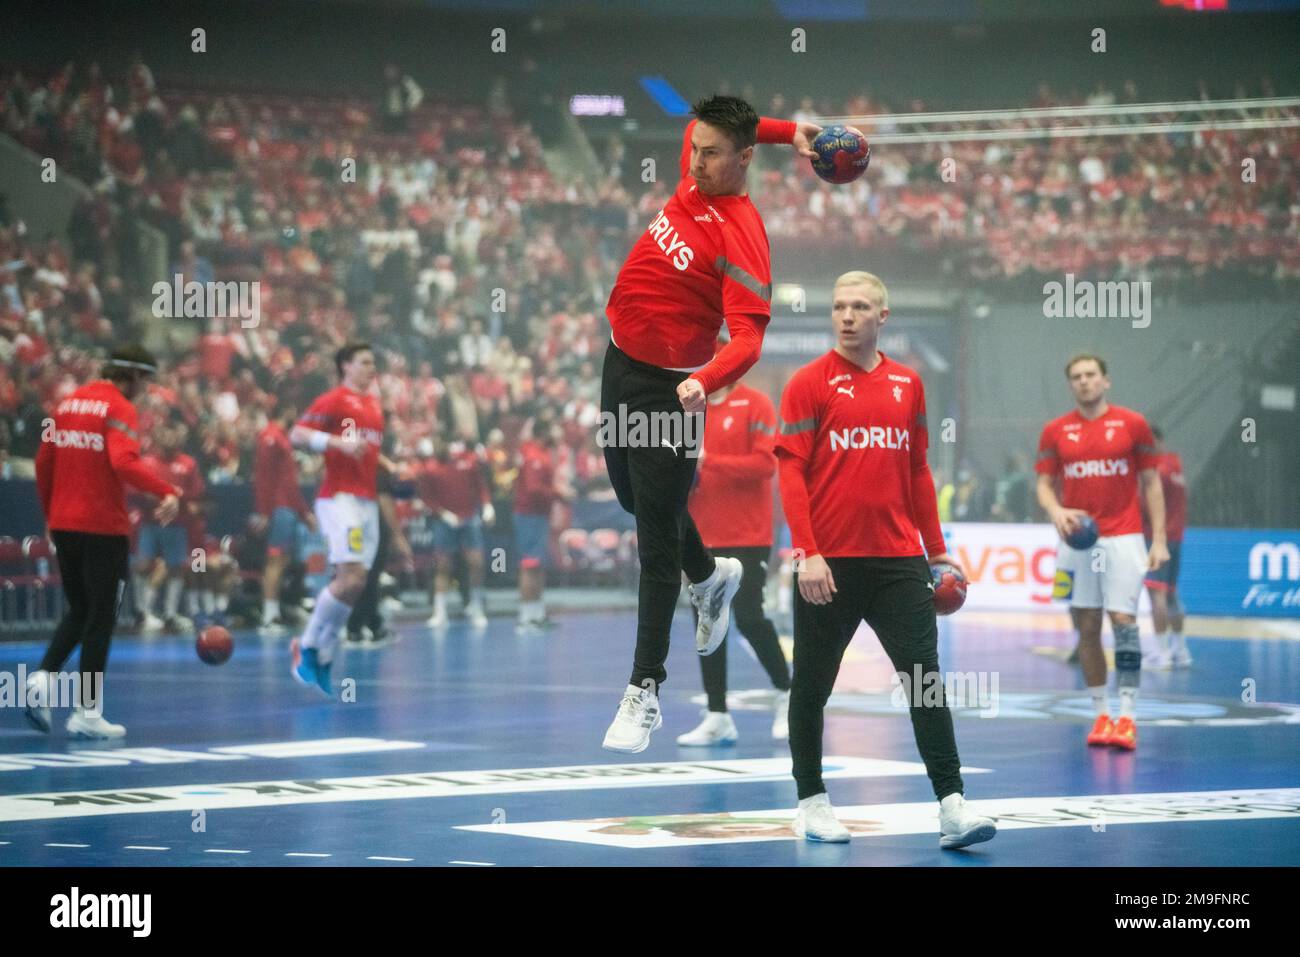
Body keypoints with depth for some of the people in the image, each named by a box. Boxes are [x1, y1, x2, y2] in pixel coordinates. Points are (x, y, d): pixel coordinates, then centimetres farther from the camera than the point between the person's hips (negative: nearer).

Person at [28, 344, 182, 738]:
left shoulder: (69, 403, 12)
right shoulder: (119, 409, -9)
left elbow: (43, 462, 15)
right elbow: (123, 462, -25)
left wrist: (50, 514, 24)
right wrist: (167, 491, -31)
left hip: (64, 524, 7)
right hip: (103, 527, -7)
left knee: (78, 610, 19)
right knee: (101, 616, 2)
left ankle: (43, 676, -3)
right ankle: (87, 712, 3)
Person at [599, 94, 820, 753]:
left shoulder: (741, 233, -22)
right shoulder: (693, 181, -1)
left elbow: (749, 335, -29)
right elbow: (707, 125, 21)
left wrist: (706, 382, -48)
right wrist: (788, 131, 9)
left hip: (668, 387, -8)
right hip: (621, 362, 8)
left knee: (657, 541, -5)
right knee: (634, 497, 26)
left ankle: (644, 692, 0)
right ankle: (710, 577, 53)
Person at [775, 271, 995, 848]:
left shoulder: (907, 384, 11)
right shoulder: (809, 384, -2)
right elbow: (790, 472, -7)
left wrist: (937, 550, 14)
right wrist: (807, 553, -17)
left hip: (897, 559, 3)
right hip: (830, 563, -3)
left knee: (925, 679, -5)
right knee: (813, 685, 6)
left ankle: (952, 806, -7)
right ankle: (811, 804, 19)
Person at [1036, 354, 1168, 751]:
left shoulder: (1133, 424, 2)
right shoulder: (1055, 431, 6)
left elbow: (1151, 483, 5)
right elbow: (1045, 485, 8)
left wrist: (1159, 539, -1)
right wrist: (1056, 511, -15)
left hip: (1123, 538, -2)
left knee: (1124, 620, -11)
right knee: (1087, 627, 2)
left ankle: (1127, 717, -10)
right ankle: (1100, 714, 11)